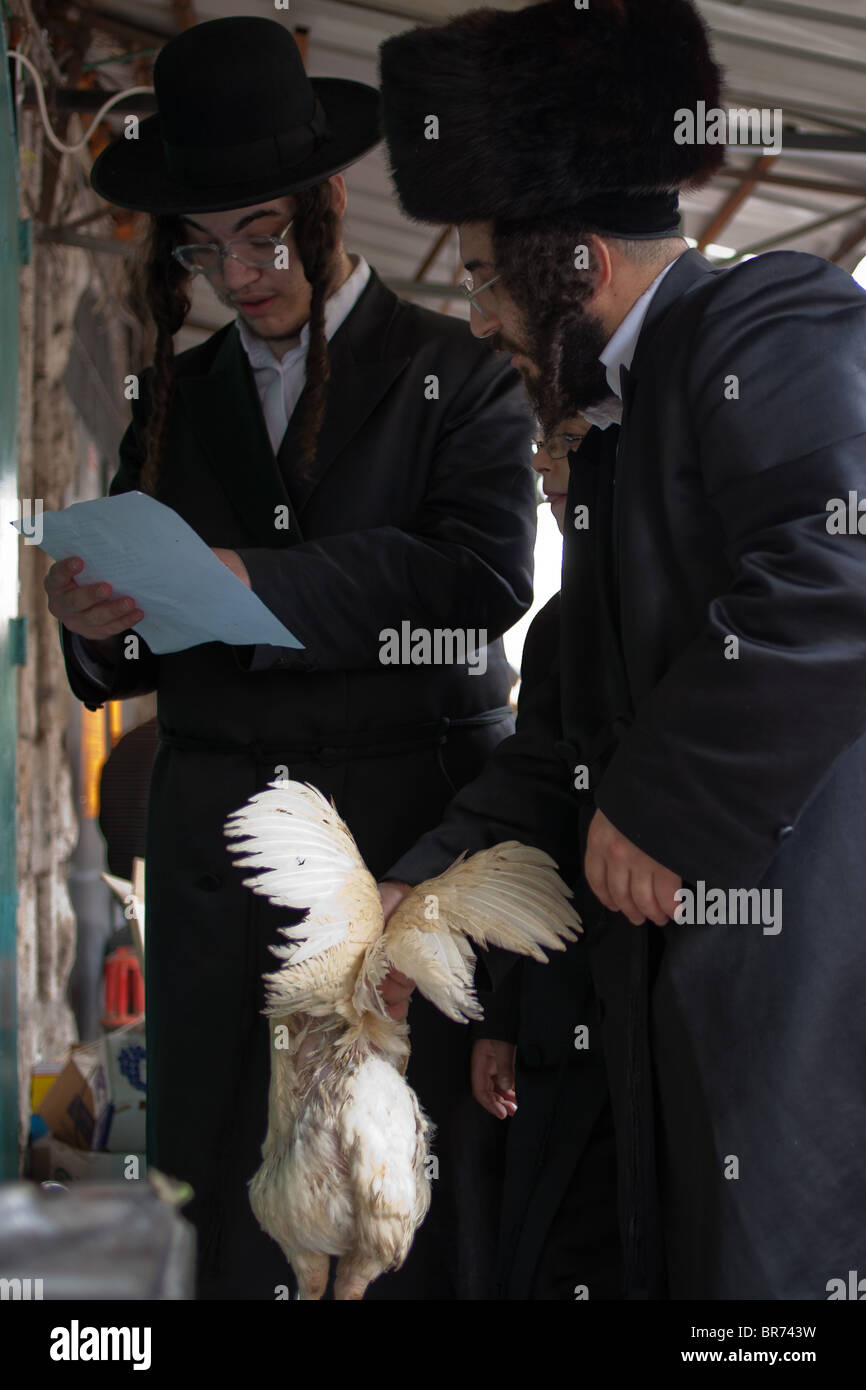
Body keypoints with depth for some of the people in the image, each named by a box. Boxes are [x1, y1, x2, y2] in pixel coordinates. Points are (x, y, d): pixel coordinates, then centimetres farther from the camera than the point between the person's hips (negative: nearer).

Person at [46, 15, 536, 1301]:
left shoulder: (456, 372, 5)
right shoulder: (176, 398, 15)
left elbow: (485, 576, -12)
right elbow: (141, 660, 15)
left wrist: (247, 581, -19)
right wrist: (96, 624, -9)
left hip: (416, 823, -3)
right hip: (216, 843, 3)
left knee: (414, 1198, -1)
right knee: (224, 1189, 3)